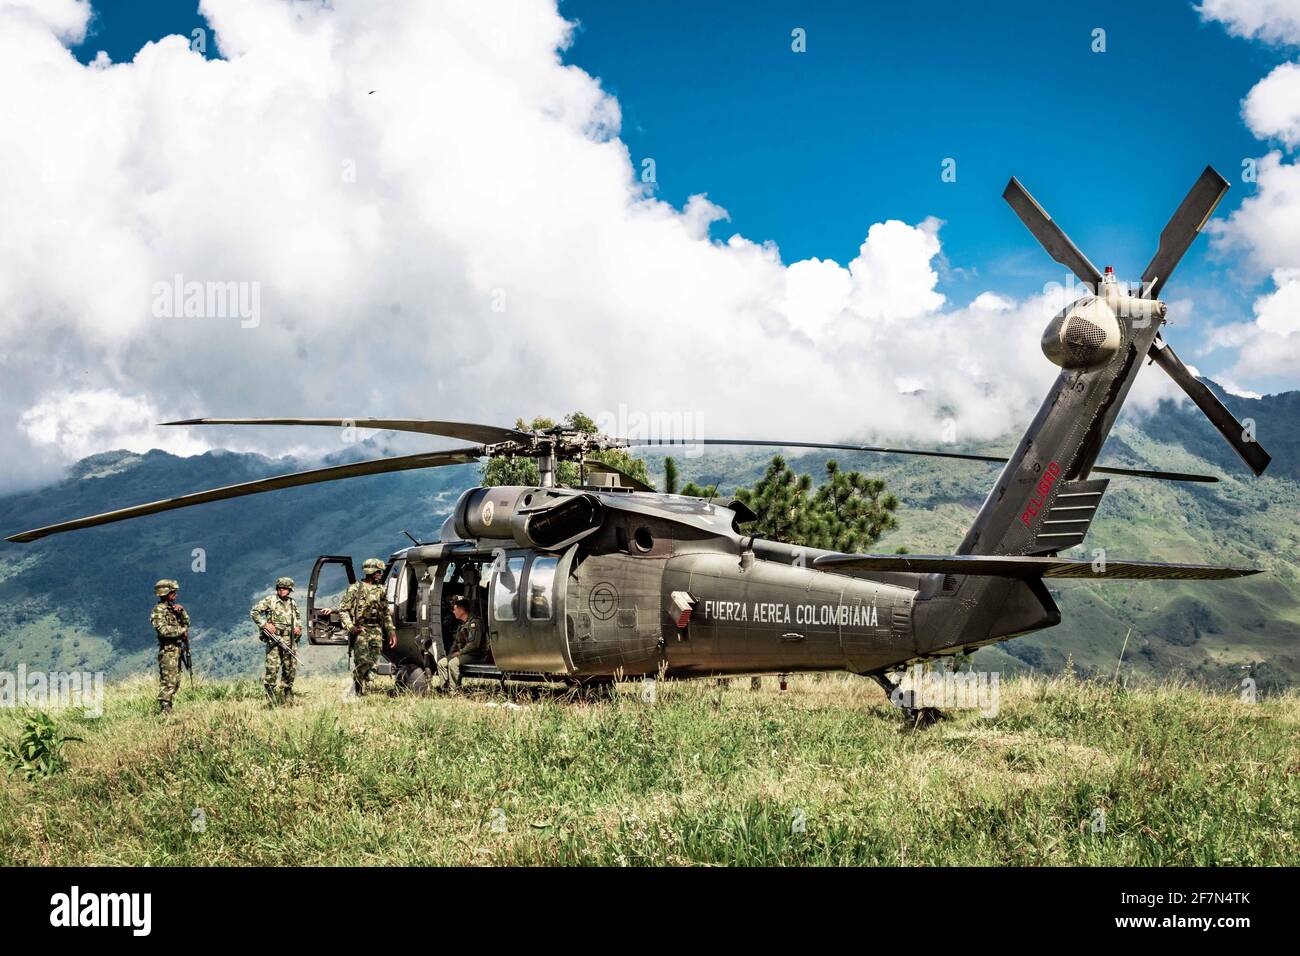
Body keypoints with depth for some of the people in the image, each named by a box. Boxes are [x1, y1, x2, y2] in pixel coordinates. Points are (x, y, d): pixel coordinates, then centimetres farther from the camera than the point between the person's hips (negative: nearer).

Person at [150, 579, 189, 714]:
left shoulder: (172, 608, 17)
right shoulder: (159, 610, -10)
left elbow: (186, 622, 20)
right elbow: (163, 630, -22)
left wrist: (182, 611, 2)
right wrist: (182, 631, -13)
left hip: (176, 649, 9)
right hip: (168, 650, -9)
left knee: (175, 682, 10)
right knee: (168, 681, -12)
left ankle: (168, 708, 14)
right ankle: (164, 709, -13)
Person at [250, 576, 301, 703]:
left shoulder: (293, 603, 15)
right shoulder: (270, 600, 0)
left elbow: (298, 617, 32)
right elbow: (254, 612, -1)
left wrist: (298, 626, 11)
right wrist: (265, 624, -11)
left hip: (290, 639, 5)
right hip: (274, 638, -5)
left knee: (291, 666, 5)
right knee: (273, 666, -11)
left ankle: (287, 689, 20)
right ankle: (269, 689, 2)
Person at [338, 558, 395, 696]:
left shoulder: (380, 590, 15)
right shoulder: (354, 589, -1)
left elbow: (386, 613, 21)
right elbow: (343, 610, -2)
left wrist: (391, 631, 13)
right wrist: (350, 627, -15)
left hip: (376, 631, 5)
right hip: (361, 630, -5)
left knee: (373, 662, 2)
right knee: (362, 662, -12)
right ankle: (359, 693, -7)